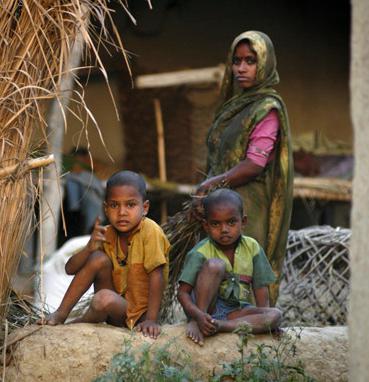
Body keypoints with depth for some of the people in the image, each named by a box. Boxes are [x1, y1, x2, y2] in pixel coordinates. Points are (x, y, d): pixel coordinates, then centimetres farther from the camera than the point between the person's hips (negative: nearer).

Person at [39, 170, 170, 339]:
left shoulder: (150, 231, -18)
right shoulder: (106, 234, -1)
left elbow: (157, 275, -22)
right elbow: (70, 269, -3)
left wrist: (151, 320, -28)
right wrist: (89, 248, -24)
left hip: (135, 314, -5)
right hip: (115, 301, 5)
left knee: (104, 299, -34)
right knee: (98, 258, -17)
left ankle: (77, 324, 0)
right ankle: (61, 313, -7)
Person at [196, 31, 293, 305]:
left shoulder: (267, 109, -8)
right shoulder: (235, 104, 17)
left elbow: (255, 164, -16)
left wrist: (212, 184, -16)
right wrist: (210, 185, 5)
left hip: (248, 206, -8)